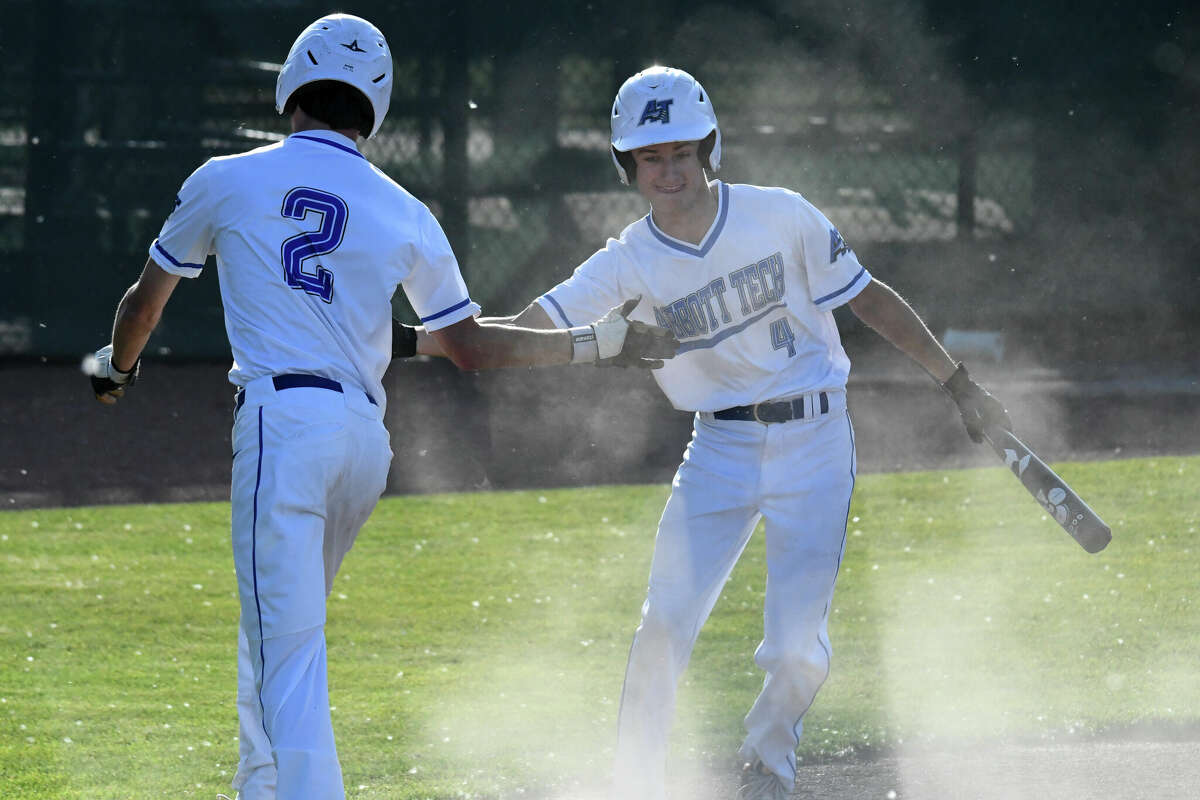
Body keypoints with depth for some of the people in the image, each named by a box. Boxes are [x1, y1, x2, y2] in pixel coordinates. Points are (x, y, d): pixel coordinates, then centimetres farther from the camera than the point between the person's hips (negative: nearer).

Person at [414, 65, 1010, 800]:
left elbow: (869, 299, 2)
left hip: (814, 443, -1)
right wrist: (431, 340, -34)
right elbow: (529, 330, -17)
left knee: (796, 646, -9)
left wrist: (959, 383, 5)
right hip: (721, 453, 1)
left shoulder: (781, 217, -9)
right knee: (664, 629, -11)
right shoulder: (629, 265, -7)